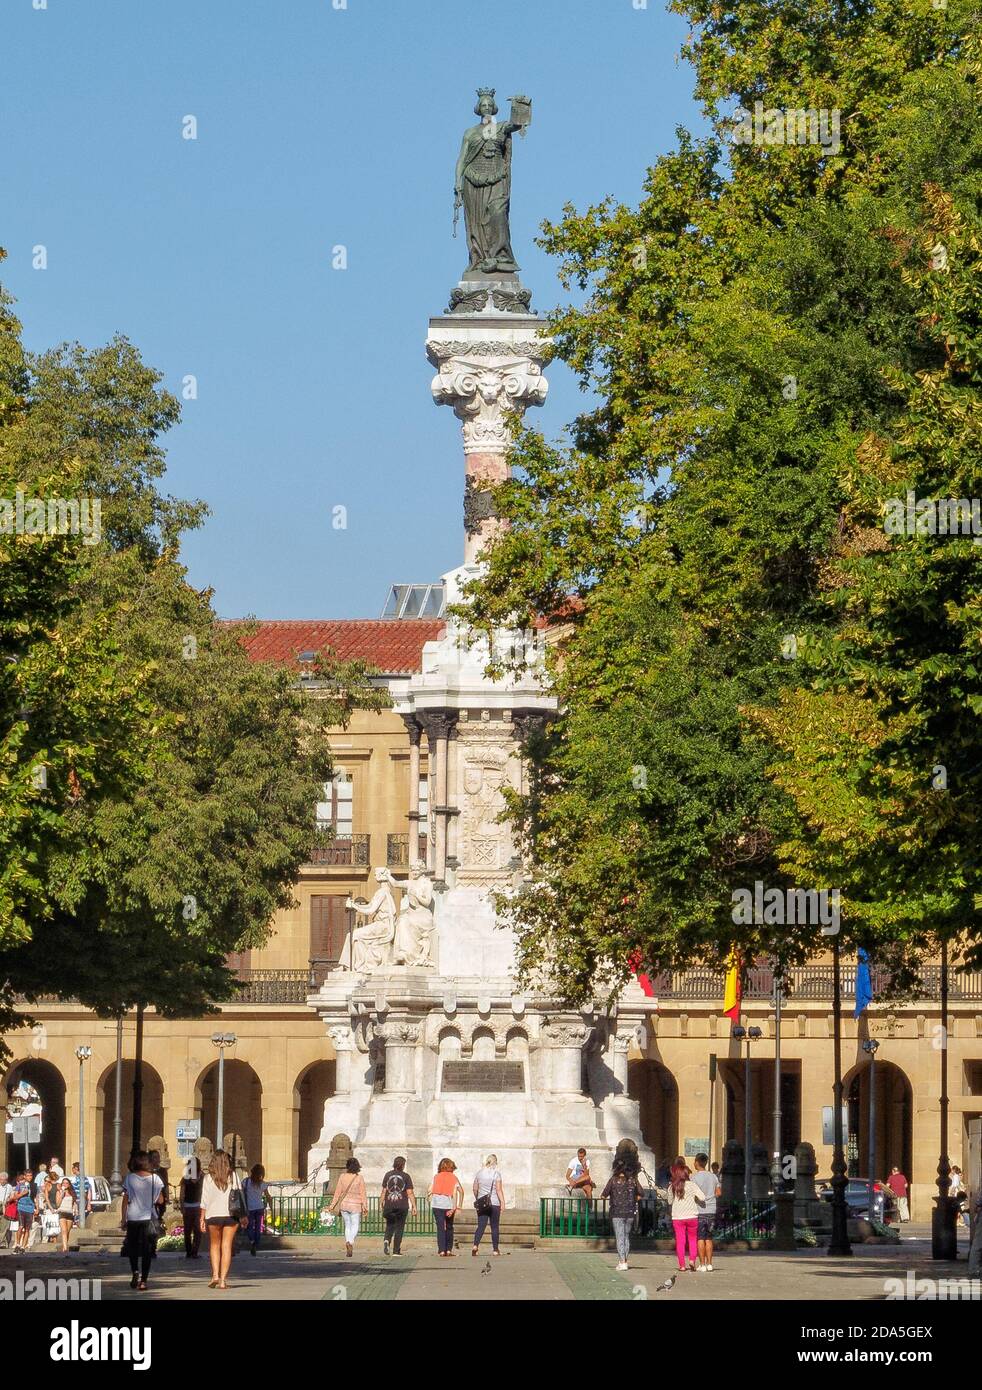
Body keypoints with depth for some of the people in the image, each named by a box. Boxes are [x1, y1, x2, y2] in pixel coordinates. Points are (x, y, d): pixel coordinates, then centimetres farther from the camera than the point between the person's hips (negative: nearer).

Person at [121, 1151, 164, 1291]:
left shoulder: (130, 1178, -5)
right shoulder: (155, 1178, -3)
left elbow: (126, 1200, -3)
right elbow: (160, 1200, 2)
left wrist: (123, 1218, 3)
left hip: (133, 1218, 0)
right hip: (149, 1218, 0)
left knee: (132, 1248, 17)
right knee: (147, 1250, 4)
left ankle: (134, 1272, -1)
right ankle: (143, 1280, -1)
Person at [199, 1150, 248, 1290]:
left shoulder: (208, 1178, -3)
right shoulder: (233, 1177, 1)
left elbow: (205, 1200, -3)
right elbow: (240, 1196, 2)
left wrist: (202, 1218, 1)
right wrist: (243, 1216, 8)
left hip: (213, 1215, -1)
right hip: (231, 1215, 1)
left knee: (215, 1245, 15)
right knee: (227, 1247, 4)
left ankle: (215, 1275, 1)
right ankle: (223, 1279, 0)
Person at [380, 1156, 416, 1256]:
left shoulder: (388, 1175, 4)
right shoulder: (406, 1176, -3)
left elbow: (384, 1191, 4)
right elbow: (410, 1193, -6)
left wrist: (382, 1204, 12)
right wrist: (414, 1207, -2)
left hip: (389, 1205, 2)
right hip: (402, 1206, -2)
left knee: (390, 1225, 15)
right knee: (399, 1227, 5)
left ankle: (387, 1240, -14)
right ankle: (396, 1250, 4)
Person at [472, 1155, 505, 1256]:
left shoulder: (479, 1173, 5)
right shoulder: (496, 1173, -7)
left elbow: (475, 1189, 11)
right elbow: (499, 1190, -11)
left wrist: (477, 1199, 25)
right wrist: (502, 1202, -8)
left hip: (482, 1203, 3)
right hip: (494, 1202, -3)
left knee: (481, 1225, 0)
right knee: (495, 1227, 7)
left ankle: (475, 1245, -20)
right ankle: (495, 1249, 9)